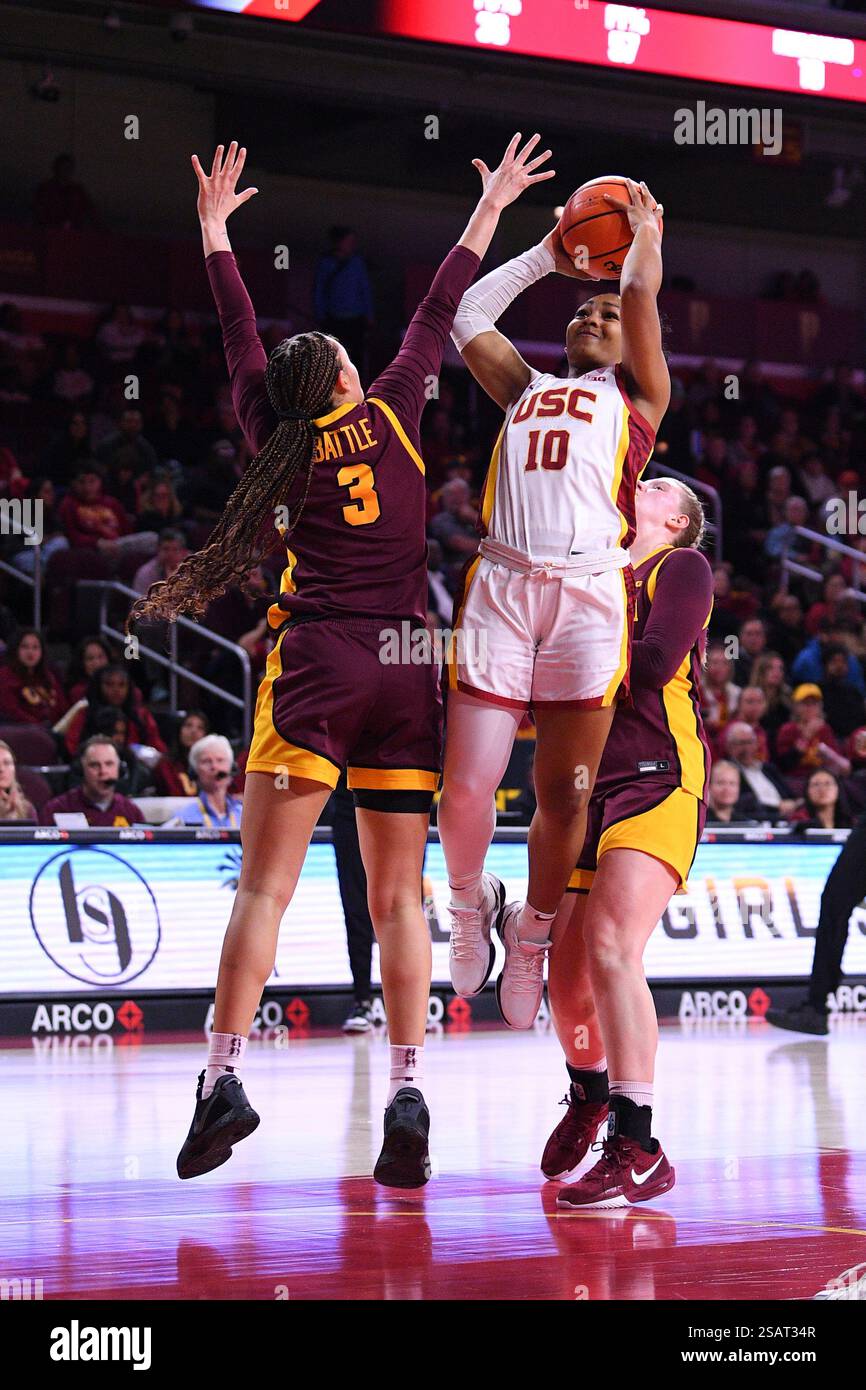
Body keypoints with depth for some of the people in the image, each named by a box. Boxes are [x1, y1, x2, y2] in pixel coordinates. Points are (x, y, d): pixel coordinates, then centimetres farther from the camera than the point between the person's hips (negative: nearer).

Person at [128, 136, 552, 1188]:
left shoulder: (275, 437, 9)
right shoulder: (390, 413, 9)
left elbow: (242, 343, 22)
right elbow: (438, 315, 18)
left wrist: (215, 230, 33)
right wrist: (491, 206, 28)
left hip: (315, 661, -1)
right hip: (405, 667, 1)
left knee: (265, 883, -4)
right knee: (398, 896, 4)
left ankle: (224, 1075, -16)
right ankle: (406, 1092, -5)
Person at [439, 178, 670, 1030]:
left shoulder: (637, 399, 19)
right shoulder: (525, 389, 29)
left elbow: (642, 297, 10)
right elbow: (469, 315, 30)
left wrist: (644, 228, 27)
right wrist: (549, 255, 36)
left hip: (589, 591, -2)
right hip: (501, 585, 2)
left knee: (564, 794, -2)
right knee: (466, 789, -9)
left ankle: (533, 933, 18)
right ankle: (470, 903, 18)